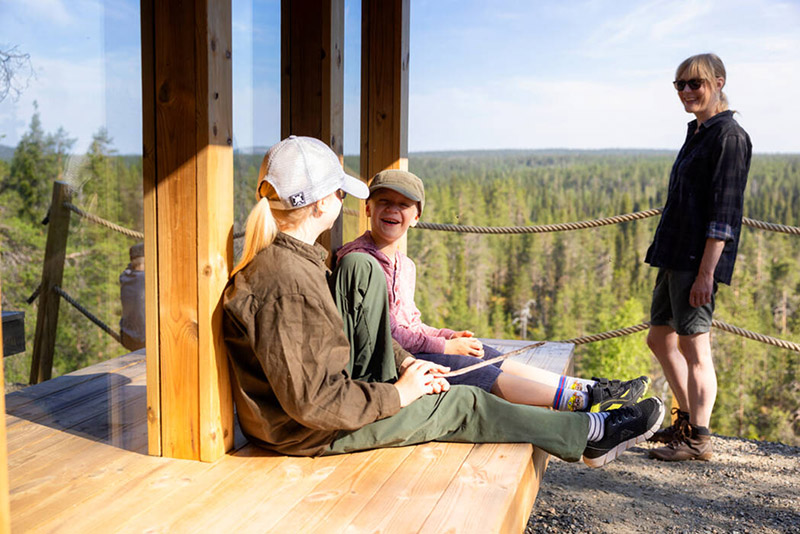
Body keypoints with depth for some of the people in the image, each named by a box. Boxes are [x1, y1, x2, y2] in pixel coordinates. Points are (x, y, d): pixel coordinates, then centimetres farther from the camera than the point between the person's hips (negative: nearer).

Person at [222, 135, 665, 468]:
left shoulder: (282, 258, 3)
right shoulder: (287, 281, -31)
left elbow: (325, 337, 11)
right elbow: (313, 402, -30)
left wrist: (406, 364, 3)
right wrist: (399, 394, -18)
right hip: (309, 433, -9)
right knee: (462, 404, -2)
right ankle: (591, 434, 17)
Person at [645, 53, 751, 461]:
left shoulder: (729, 136, -11)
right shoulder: (697, 132, 17)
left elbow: (723, 213, -17)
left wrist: (706, 271, -20)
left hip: (699, 259, -10)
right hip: (674, 256, 10)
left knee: (693, 347, -2)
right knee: (660, 340, 16)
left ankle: (698, 440, 11)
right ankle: (687, 420, 30)